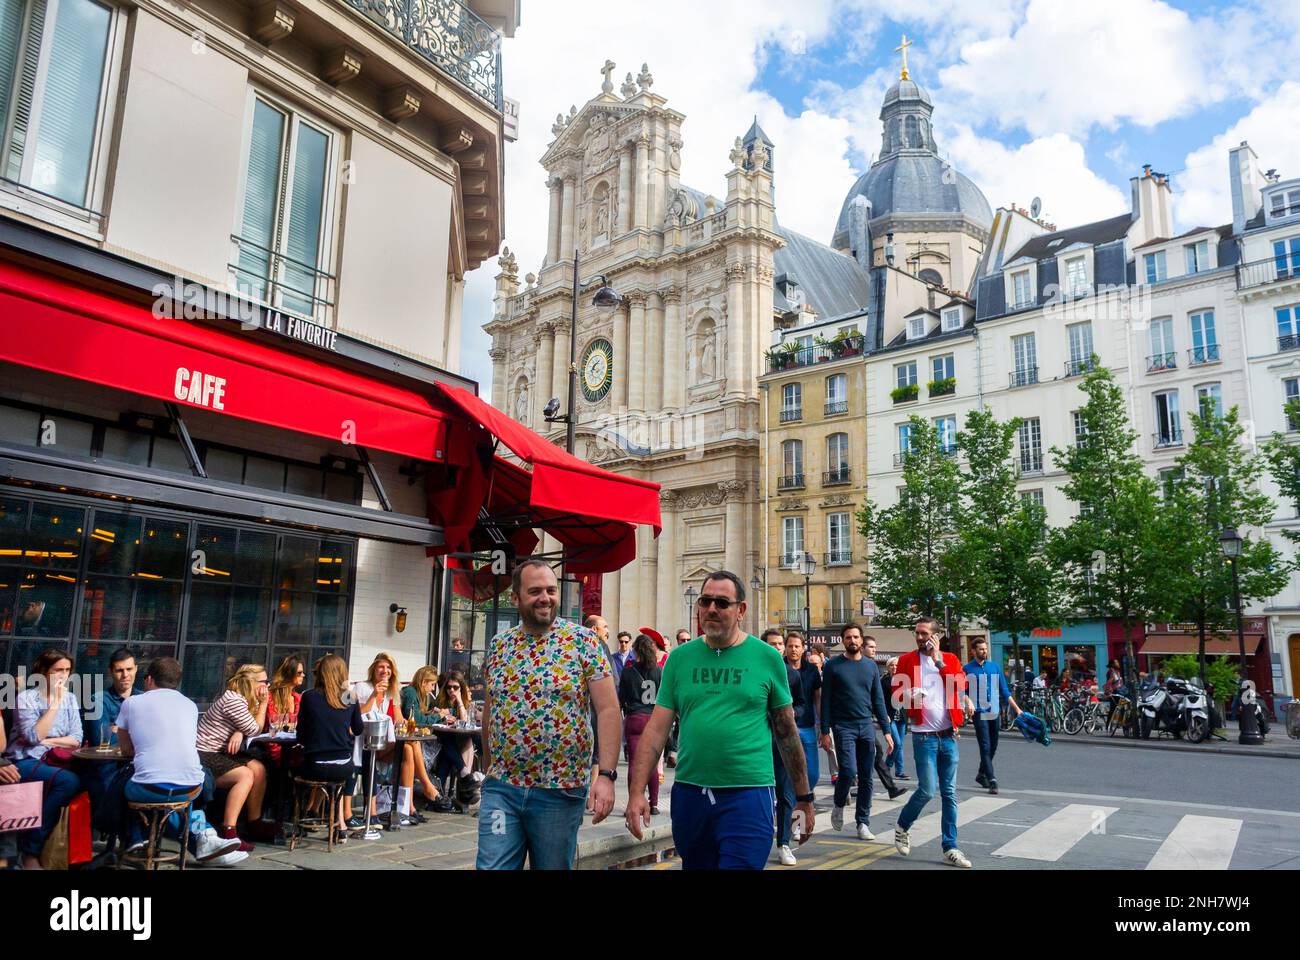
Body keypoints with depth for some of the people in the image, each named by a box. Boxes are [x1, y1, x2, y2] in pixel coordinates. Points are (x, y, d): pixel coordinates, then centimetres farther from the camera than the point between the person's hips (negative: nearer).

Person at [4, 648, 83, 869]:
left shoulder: (70, 698, 12)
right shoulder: (26, 697, -2)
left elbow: (76, 740, 5)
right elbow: (33, 736, -16)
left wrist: (46, 741, -7)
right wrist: (54, 704, -15)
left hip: (55, 761, 4)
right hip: (24, 762, -4)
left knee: (74, 781, -30)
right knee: (69, 781, -32)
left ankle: (31, 847, -17)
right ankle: (30, 852, -19)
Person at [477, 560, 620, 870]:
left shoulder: (583, 641, -6)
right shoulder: (499, 645, 6)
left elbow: (608, 709, -10)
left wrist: (606, 774, -19)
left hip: (560, 791, -2)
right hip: (501, 788, 3)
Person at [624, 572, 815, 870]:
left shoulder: (767, 657, -1)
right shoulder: (680, 658, 3)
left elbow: (787, 731, 5)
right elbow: (657, 730, 2)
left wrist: (804, 797, 7)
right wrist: (636, 792, -7)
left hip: (749, 794, -3)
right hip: (689, 793, 3)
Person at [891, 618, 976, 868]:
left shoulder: (950, 659, 7)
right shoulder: (907, 660, 1)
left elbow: (960, 685, -9)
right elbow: (897, 693, 0)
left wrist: (939, 661, -13)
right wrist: (909, 695, -21)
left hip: (949, 735, 3)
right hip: (924, 735, -3)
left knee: (950, 794, 7)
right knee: (927, 789, -8)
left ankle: (950, 848, 15)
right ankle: (902, 826, 17)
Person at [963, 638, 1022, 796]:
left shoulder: (995, 667, 10)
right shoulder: (967, 669, 0)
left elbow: (1005, 692, 12)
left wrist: (1017, 708, 6)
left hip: (995, 713, 4)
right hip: (979, 713, -4)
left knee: (992, 748, 12)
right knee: (985, 748, -9)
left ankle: (981, 775, 29)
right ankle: (992, 780, -10)